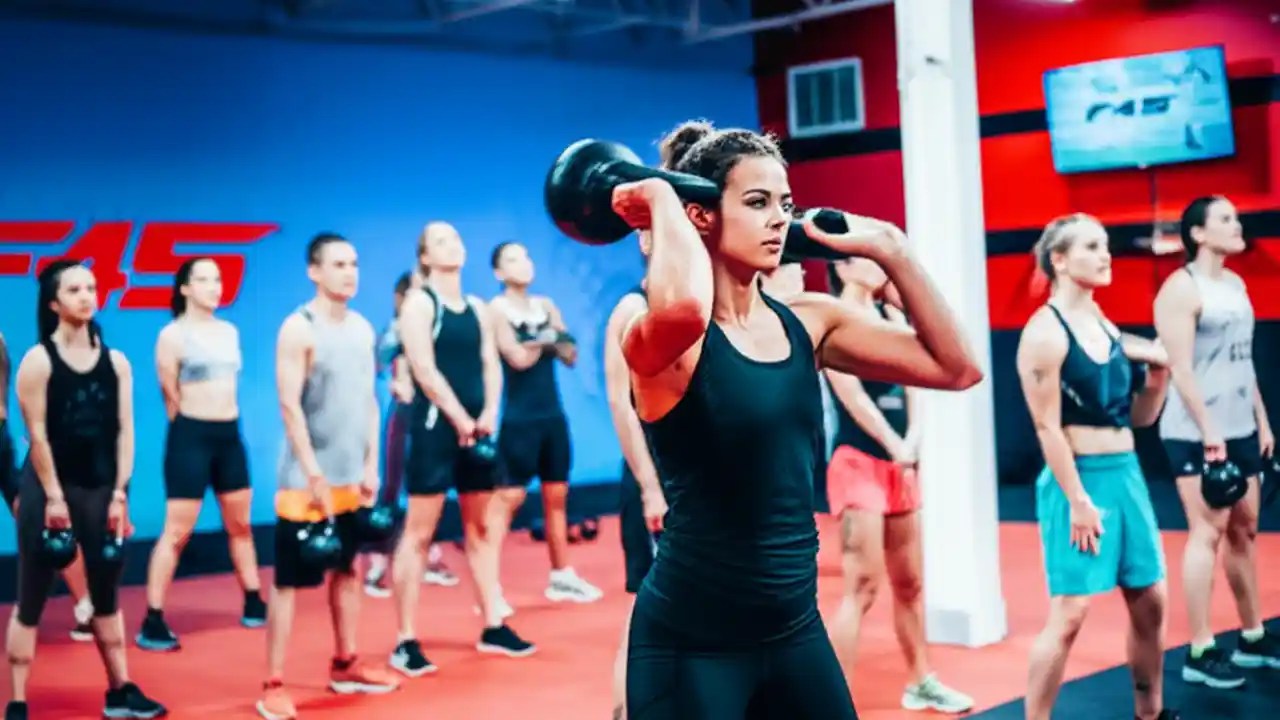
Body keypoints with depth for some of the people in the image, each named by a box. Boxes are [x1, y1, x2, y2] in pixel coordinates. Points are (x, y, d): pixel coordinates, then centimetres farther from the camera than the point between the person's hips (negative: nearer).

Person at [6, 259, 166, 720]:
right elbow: (37, 435, -9)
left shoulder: (116, 362, 5)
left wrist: (120, 494, -2)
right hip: (46, 487, -4)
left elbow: (124, 431, 4)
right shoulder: (38, 361, -6)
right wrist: (53, 498, -12)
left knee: (107, 595, 13)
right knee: (32, 599, 0)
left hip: (100, 488, 4)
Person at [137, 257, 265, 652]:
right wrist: (191, 429, 0)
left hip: (229, 434, 7)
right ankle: (153, 622, -4)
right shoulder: (172, 335, -9)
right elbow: (171, 397, -6)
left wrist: (225, 421, 13)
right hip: (191, 436, -6)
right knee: (177, 531, -7)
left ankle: (254, 604, 28)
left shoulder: (229, 331, 9)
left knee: (240, 524, 15)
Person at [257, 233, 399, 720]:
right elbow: (289, 406, -16)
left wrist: (371, 464, 8)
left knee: (348, 568, 16)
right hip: (307, 480, -7)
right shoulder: (298, 329, -12)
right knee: (290, 579, -3)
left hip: (352, 477, 7)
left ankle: (344, 665, 29)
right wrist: (313, 475, -19)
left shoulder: (363, 328, 9)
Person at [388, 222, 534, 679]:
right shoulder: (419, 304, -5)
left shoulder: (477, 307, 15)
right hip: (436, 424, -7)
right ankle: (406, 642, -3)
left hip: (476, 426, 7)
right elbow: (424, 369, -14)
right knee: (419, 531, -6)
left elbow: (490, 364, 9)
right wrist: (460, 419, -17)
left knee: (480, 526, 13)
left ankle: (493, 627, 22)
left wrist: (488, 413, -7)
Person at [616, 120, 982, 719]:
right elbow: (683, 305, -40)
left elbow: (955, 367, 3)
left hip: (795, 629, 6)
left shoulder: (807, 322, 4)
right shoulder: (661, 340, -14)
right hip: (691, 642, -6)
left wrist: (889, 250, 0)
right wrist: (660, 201, -22)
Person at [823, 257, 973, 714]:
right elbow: (851, 394, -15)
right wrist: (896, 445, -17)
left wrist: (912, 439, -11)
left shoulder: (892, 316, 12)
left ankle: (921, 683, 28)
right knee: (862, 586, -10)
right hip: (858, 461, -7)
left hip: (900, 464, 7)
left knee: (910, 583, 15)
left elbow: (911, 383, 4)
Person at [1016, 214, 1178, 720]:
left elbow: (1138, 418, 17)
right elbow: (1048, 427, -16)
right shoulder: (1045, 332, -11)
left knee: (1150, 601, 14)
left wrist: (1159, 372, 0)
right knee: (1069, 612, -9)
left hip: (1126, 472, 8)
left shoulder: (1107, 326, 12)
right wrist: (1079, 501, -19)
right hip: (1079, 478, -8)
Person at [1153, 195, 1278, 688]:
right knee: (1208, 534, -7)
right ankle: (1200, 653, -2)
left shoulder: (1236, 285, 15)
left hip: (1240, 430, 8)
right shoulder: (1182, 287, -11)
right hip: (1197, 435, -8)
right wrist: (1209, 431, -21)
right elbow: (1181, 369, -17)